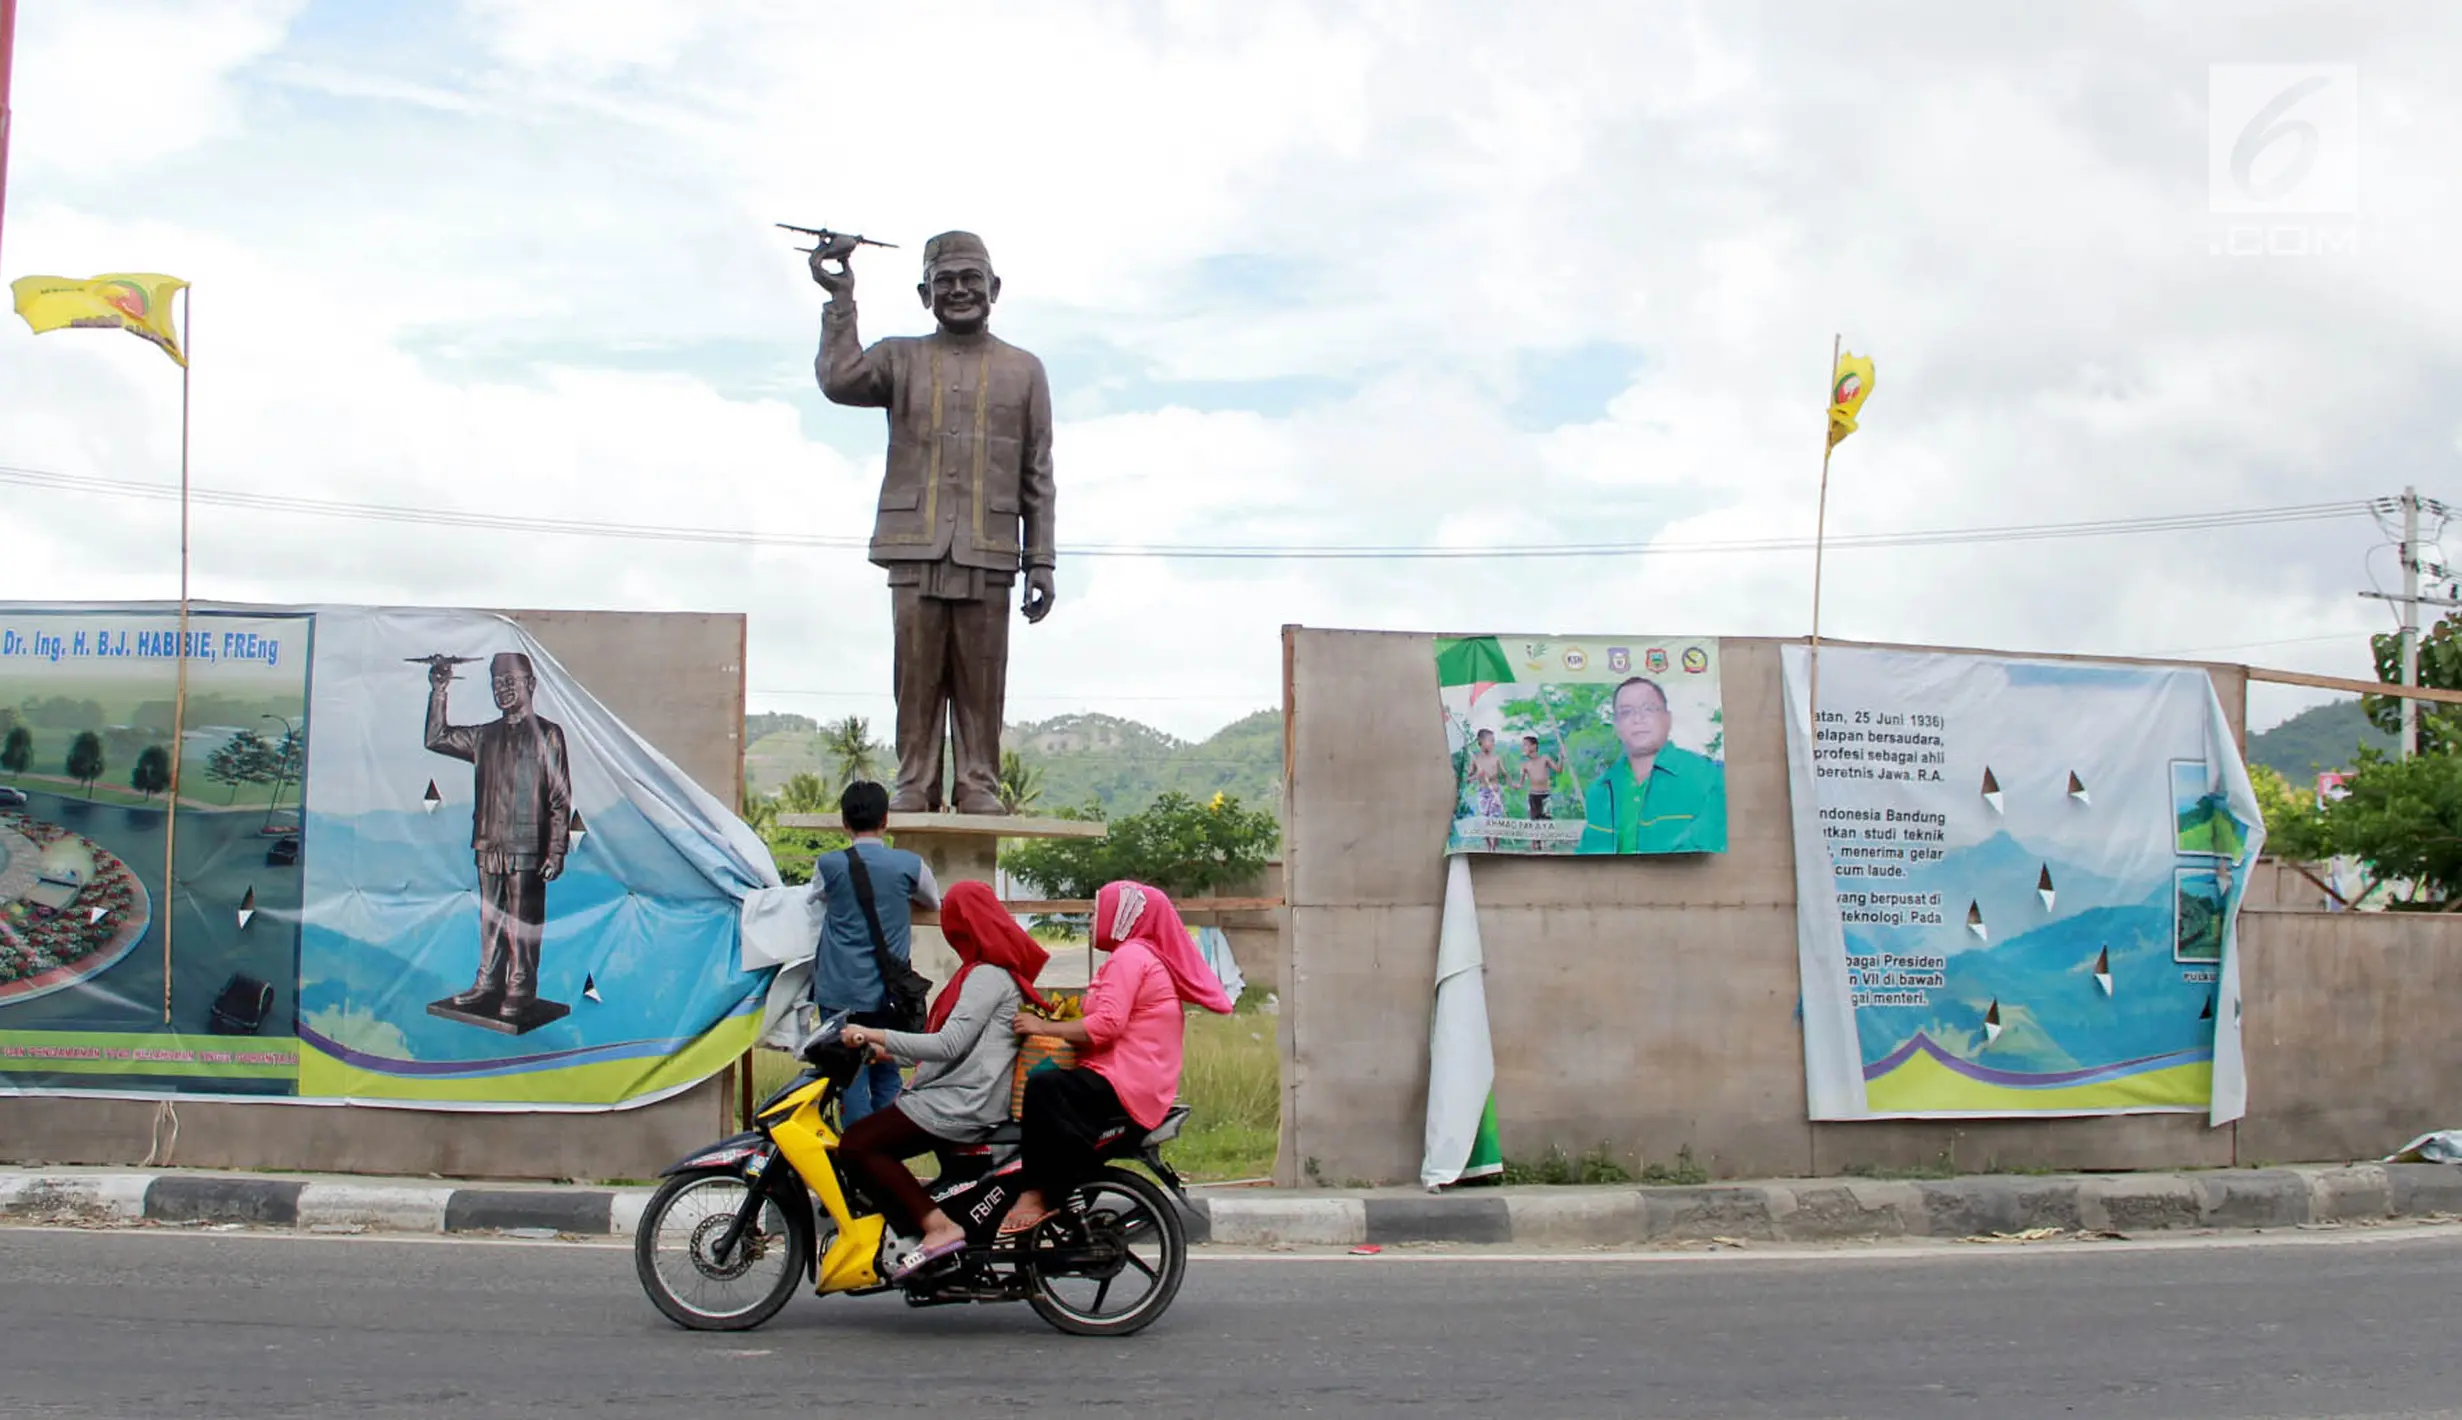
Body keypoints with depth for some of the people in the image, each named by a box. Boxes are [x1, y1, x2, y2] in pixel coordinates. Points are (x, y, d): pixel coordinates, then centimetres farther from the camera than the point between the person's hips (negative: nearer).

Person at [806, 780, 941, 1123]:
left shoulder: (828, 865, -7)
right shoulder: (910, 864, -4)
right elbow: (934, 901, 16)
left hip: (840, 992, -2)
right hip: (888, 992, 2)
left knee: (850, 1078, 3)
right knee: (886, 1075, 12)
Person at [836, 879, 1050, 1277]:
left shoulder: (987, 976, -12)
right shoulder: (999, 971, 20)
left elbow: (950, 1044, -22)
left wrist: (876, 1035, -20)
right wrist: (887, 1051, 22)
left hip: (960, 1105, -11)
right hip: (967, 1100, 11)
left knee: (855, 1145, -16)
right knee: (876, 1146, 14)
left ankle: (939, 1226, -22)